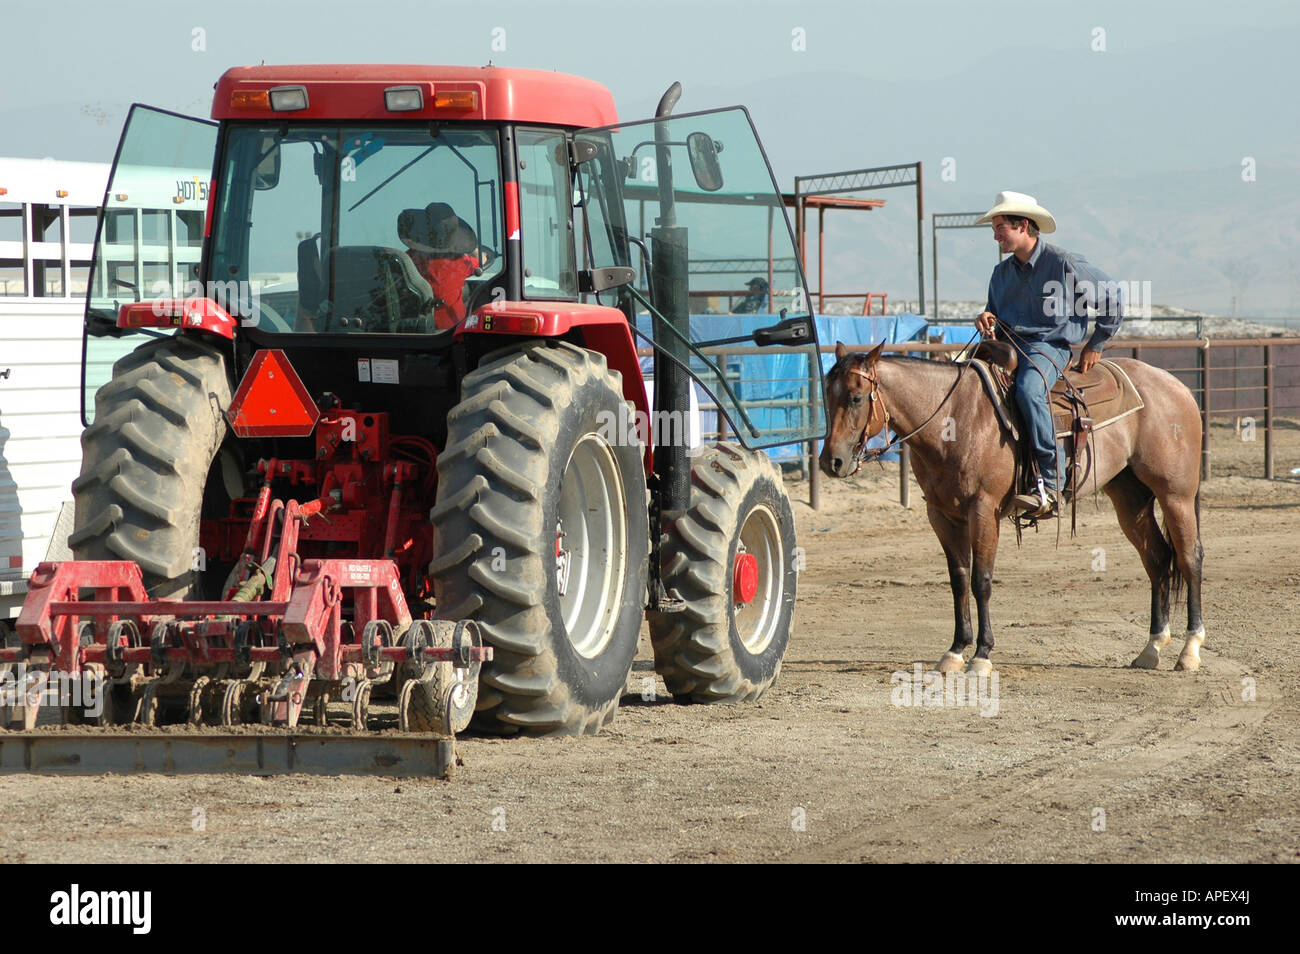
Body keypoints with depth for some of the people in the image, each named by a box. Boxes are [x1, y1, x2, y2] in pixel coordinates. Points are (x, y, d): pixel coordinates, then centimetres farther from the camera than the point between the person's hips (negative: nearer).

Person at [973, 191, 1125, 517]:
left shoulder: (1065, 264, -3)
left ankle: (1051, 485, -35)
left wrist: (1095, 346, 5)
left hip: (1049, 347, -7)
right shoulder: (1002, 273, 15)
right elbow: (995, 314, 29)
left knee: (1028, 390, -37)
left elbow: (1112, 298, 5)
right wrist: (986, 319, 4)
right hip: (1007, 345, 7)